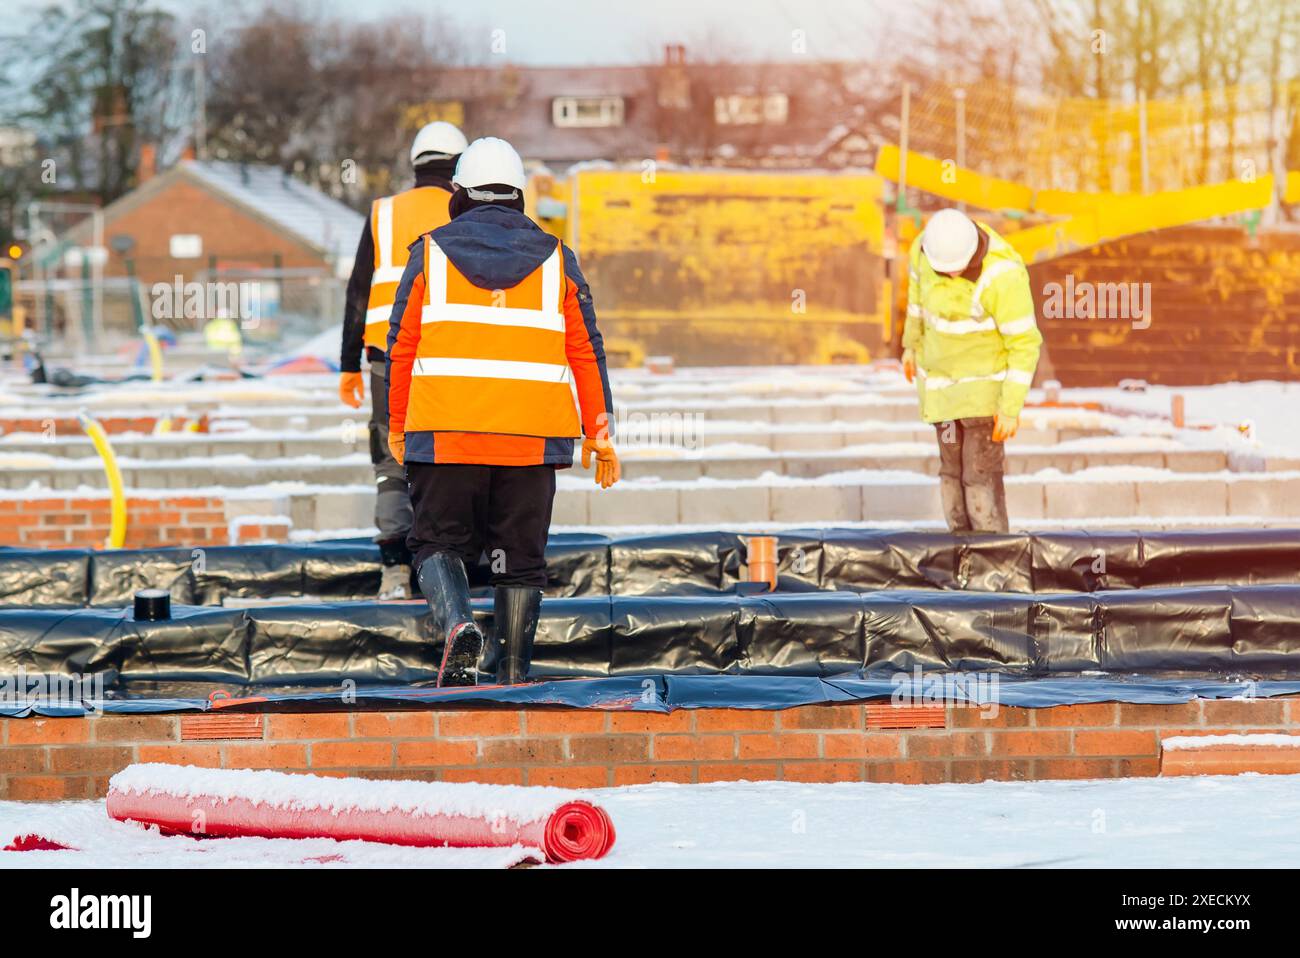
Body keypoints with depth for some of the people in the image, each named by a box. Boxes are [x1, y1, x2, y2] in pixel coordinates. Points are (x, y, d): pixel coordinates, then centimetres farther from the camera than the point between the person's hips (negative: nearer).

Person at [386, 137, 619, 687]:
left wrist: (398, 428, 16)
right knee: (519, 556, 9)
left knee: (438, 541, 8)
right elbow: (585, 351, 6)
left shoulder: (431, 254, 4)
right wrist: (598, 432, 10)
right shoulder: (555, 259, 8)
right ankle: (513, 676, 8)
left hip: (446, 434, -1)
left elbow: (401, 347, 6)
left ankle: (455, 625, -20)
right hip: (531, 436, 1)